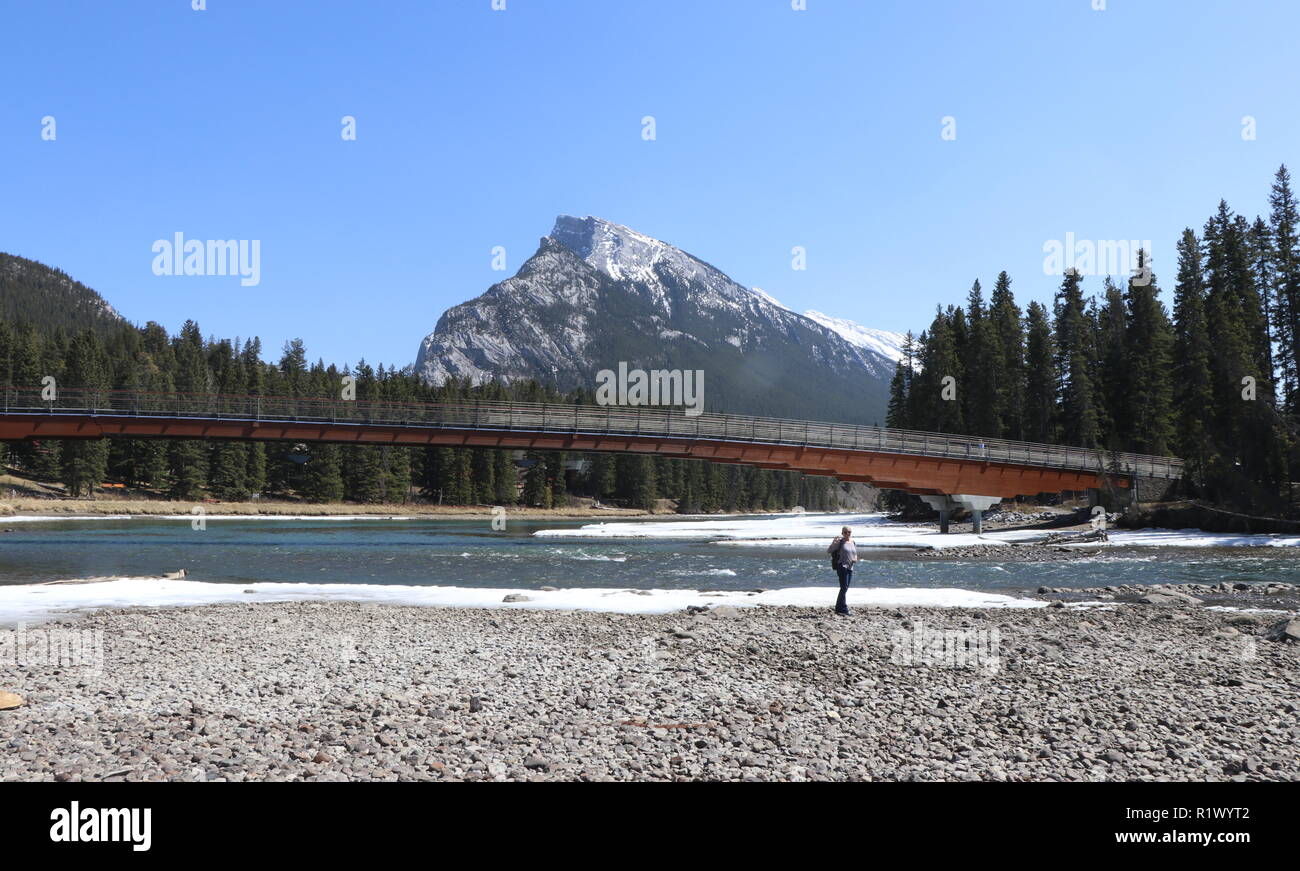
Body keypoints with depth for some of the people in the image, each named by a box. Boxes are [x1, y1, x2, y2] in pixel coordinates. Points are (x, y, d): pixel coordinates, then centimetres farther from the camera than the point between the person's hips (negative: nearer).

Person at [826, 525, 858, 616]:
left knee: (845, 589, 10)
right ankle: (844, 609, -12)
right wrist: (833, 543, -26)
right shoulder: (839, 542, -5)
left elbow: (855, 554, 25)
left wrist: (855, 559, 2)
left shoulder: (853, 543, 13)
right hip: (842, 567, -7)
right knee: (844, 588, -13)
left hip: (850, 567, 7)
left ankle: (839, 609, 19)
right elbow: (828, 551, -10)